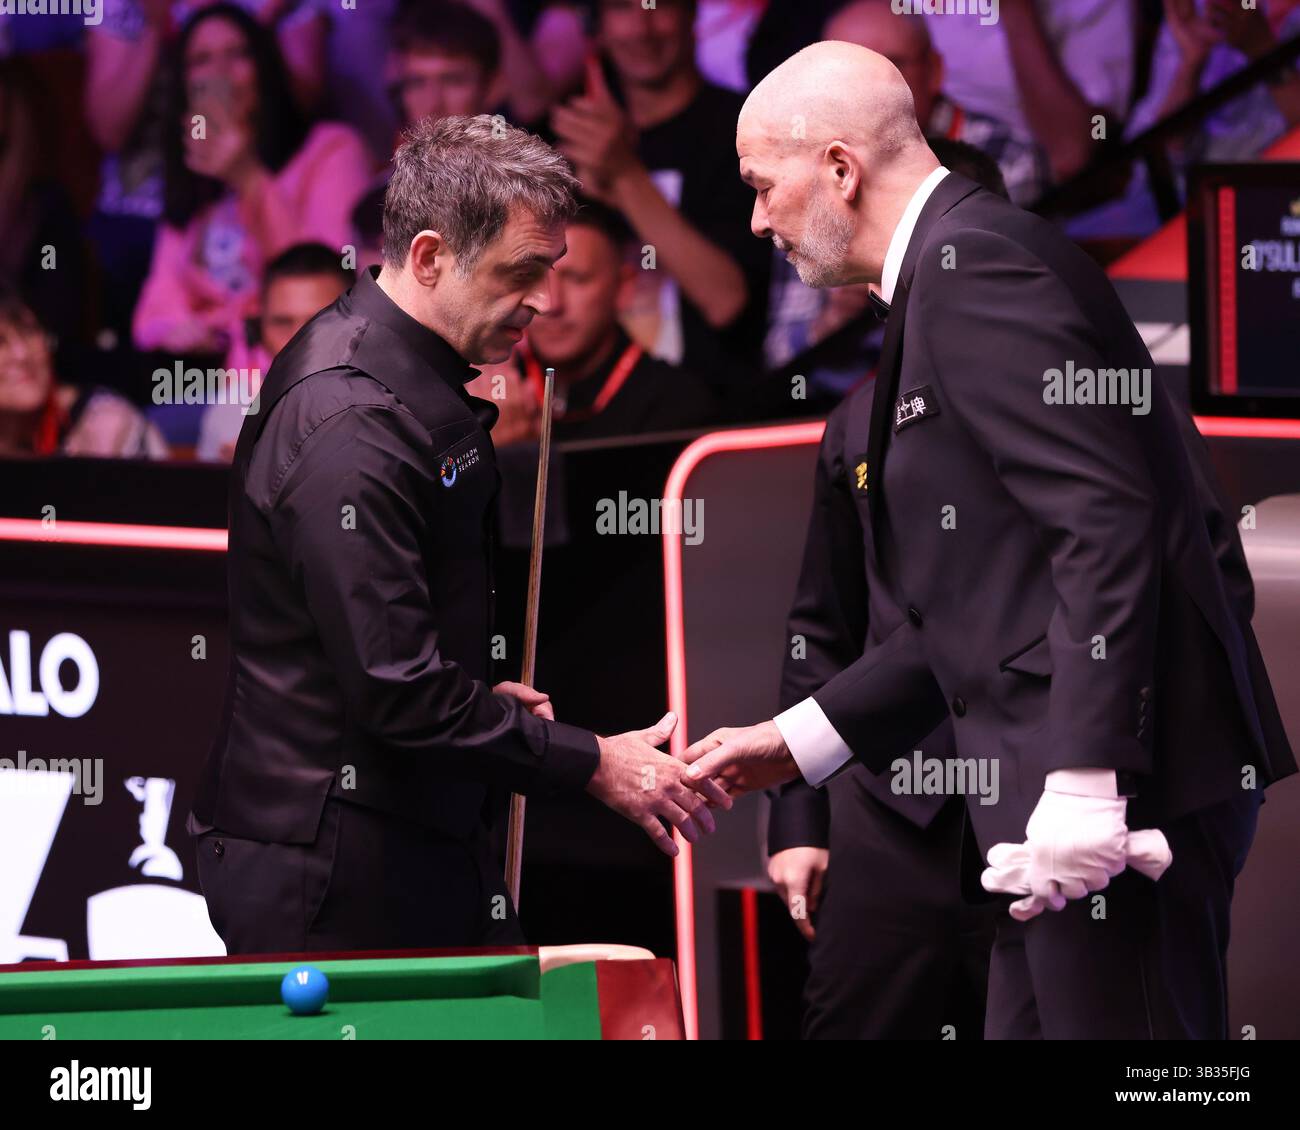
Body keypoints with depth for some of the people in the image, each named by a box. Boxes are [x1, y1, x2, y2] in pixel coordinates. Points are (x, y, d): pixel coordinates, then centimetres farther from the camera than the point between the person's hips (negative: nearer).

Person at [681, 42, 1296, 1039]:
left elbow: (1108, 523, -20)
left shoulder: (972, 261, -11)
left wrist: (1084, 788, -24)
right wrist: (801, 741, 21)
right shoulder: (957, 263, 21)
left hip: (1120, 771, -11)